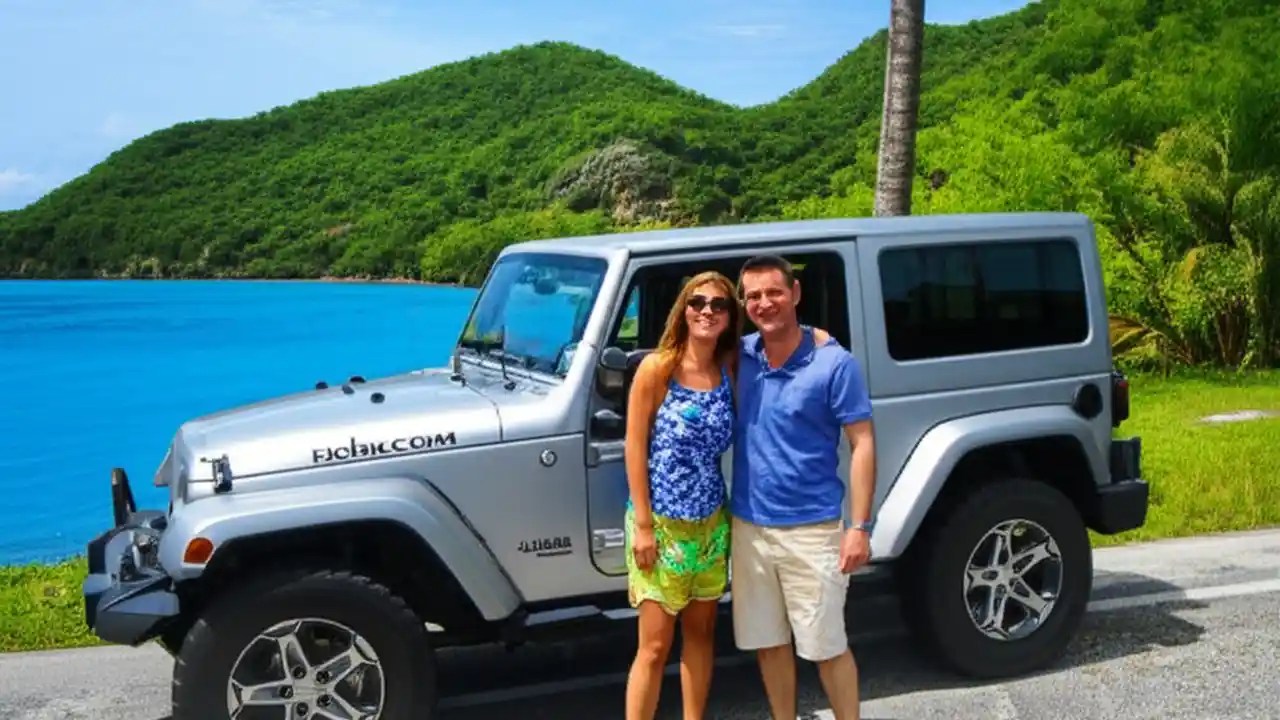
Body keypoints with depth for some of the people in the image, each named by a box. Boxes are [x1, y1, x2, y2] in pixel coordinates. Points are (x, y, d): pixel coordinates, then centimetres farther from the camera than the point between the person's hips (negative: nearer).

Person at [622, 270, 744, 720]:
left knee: (701, 633, 15)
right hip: (662, 523, -5)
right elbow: (635, 448, -11)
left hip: (711, 522, 5)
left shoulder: (730, 369, 2)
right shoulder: (657, 368, -11)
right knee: (655, 646, -1)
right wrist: (642, 525, -14)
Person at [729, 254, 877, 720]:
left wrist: (860, 527, -14)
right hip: (748, 527, 5)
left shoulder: (833, 362, -10)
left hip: (812, 529, -4)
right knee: (768, 642, 15)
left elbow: (862, 445, -9)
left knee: (826, 646, 5)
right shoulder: (740, 357, 2)